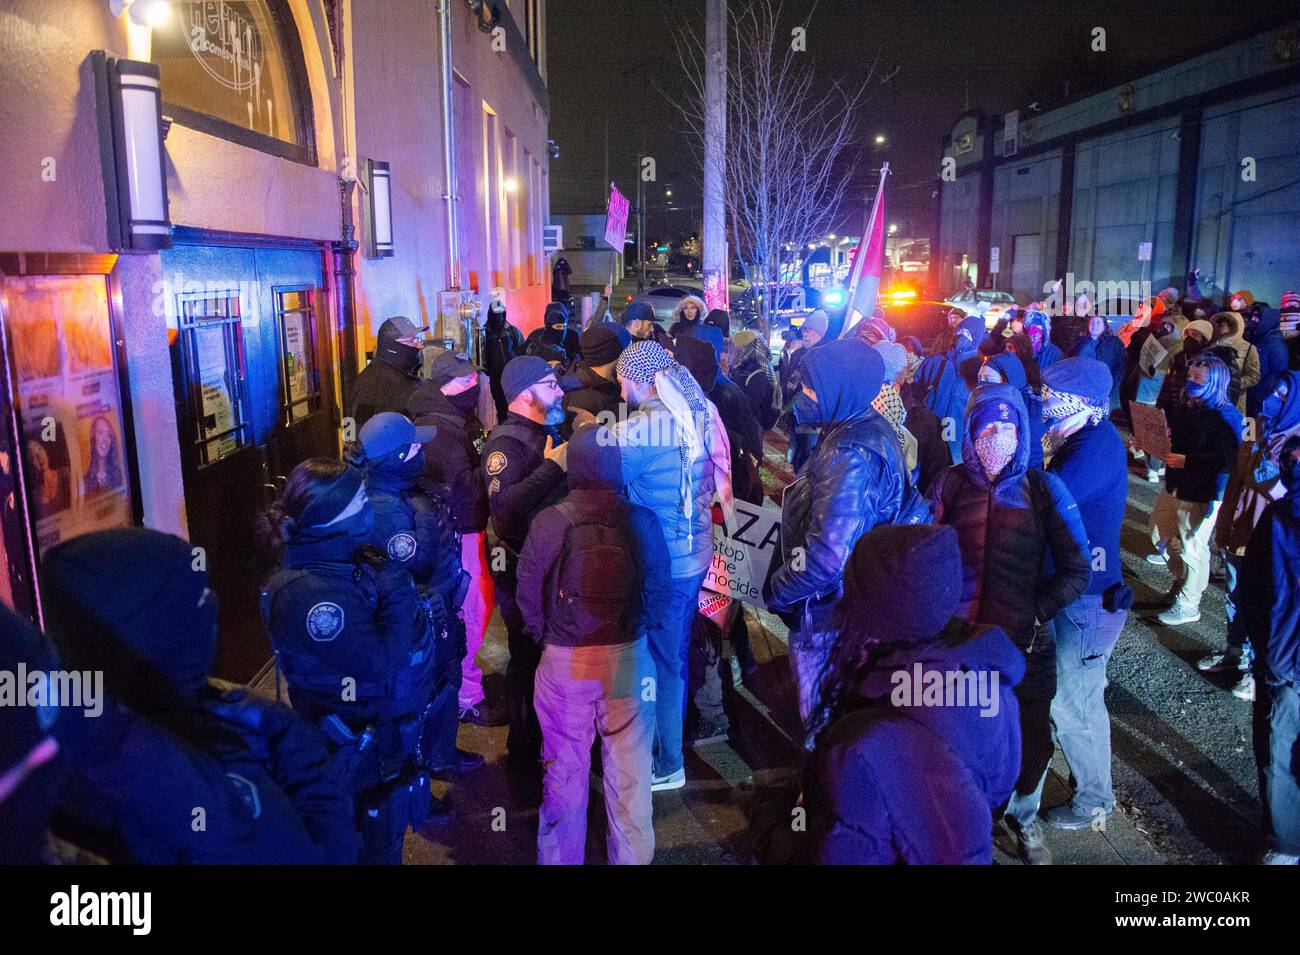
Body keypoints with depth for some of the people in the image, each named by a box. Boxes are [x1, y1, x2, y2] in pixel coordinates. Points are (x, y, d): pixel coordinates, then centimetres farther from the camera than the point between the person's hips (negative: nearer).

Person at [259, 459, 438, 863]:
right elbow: (379, 663, -31)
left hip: (388, 719, 9)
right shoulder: (310, 593, -32)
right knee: (378, 842, 14)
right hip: (362, 742, -9)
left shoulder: (340, 558, -3)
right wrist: (398, 598, -25)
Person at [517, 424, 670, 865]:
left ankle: (560, 858, 32)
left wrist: (545, 635, 10)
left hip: (563, 661, -1)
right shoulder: (642, 521, -9)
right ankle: (631, 856, 33)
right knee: (629, 770, 17)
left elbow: (528, 597, -7)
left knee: (565, 771, 16)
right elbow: (661, 590, 0)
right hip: (629, 658, 1)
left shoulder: (547, 522, -13)